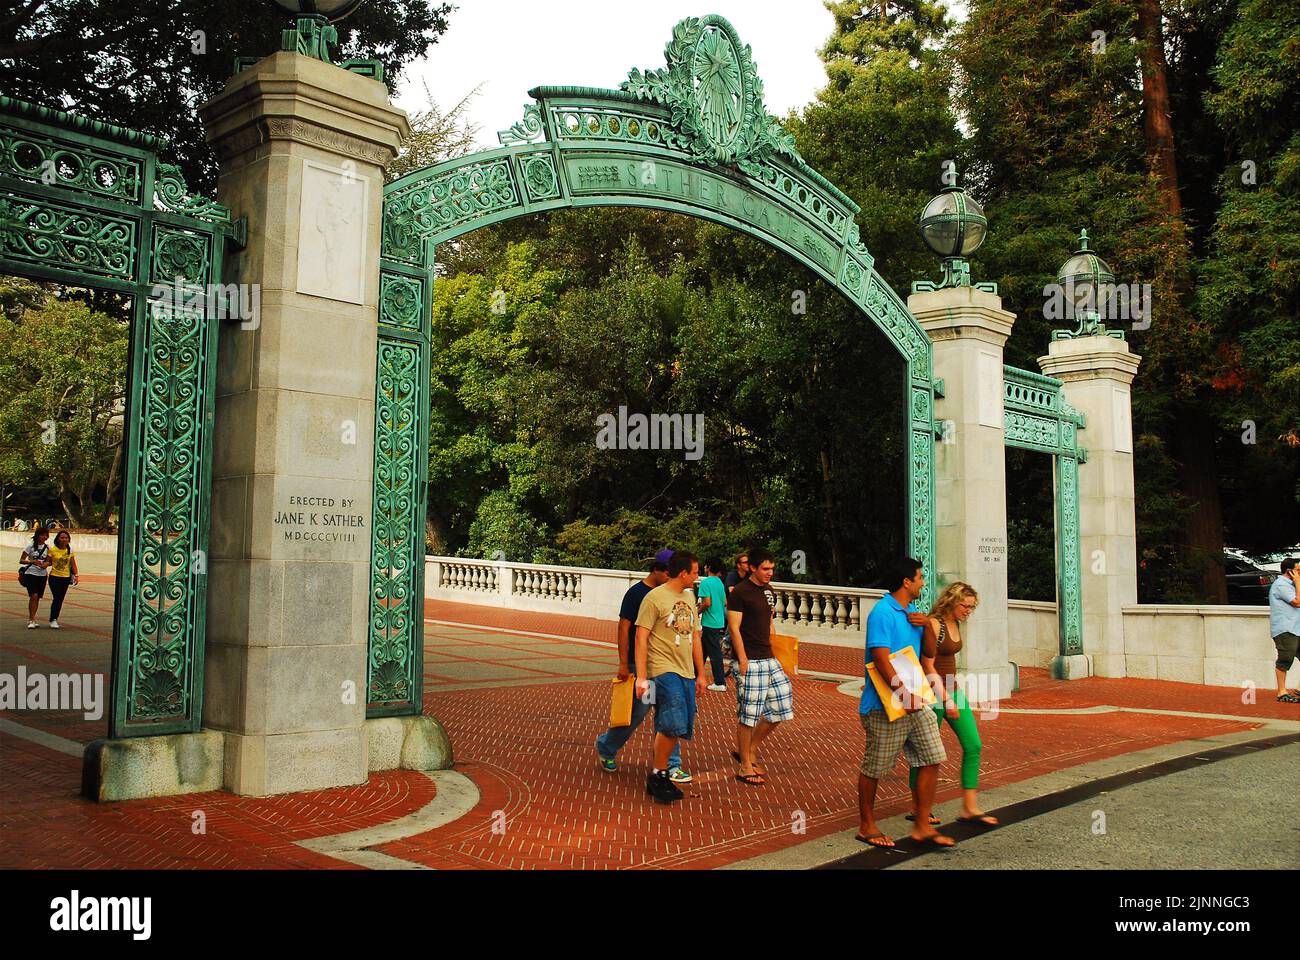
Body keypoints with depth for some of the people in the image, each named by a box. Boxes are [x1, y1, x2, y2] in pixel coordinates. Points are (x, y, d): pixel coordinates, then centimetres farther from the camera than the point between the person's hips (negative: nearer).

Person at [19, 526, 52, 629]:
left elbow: (49, 561, 15)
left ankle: (31, 619, 20)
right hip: (31, 573, -4)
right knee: (34, 596, -16)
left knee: (37, 598, 8)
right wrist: (32, 562, -23)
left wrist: (46, 564, -9)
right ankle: (32, 620, -12)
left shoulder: (47, 547, 7)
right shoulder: (31, 546, -5)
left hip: (43, 575, 5)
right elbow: (21, 560, -6)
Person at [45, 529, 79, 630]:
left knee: (60, 599, 6)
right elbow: (48, 562, 4)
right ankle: (53, 620, -5)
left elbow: (73, 564, 8)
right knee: (57, 598, -12)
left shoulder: (70, 551, 6)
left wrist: (75, 575, 1)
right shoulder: (52, 550, -4)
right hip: (54, 577, -3)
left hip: (66, 577, 3)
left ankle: (55, 619, 16)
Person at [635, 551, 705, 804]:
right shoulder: (655, 597, -8)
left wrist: (700, 674, 21)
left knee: (678, 728, 7)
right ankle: (658, 775, -2)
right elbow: (641, 637, -9)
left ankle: (661, 776, 20)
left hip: (686, 673, 8)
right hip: (664, 669, -8)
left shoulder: (689, 597, 16)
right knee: (673, 724, -19)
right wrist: (641, 677, -14)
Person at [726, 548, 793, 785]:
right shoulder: (740, 592, -11)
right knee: (748, 715, -2)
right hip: (749, 662, -8)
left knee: (782, 706, 8)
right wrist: (743, 661, -18)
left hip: (768, 659, 8)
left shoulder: (770, 591, 13)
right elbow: (734, 628, -14)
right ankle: (745, 768, 11)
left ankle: (748, 751, 23)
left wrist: (775, 650, 16)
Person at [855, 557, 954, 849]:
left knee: (932, 759, 5)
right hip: (886, 705, -9)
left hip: (915, 702, 9)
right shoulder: (882, 613, -16)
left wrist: (925, 622, 6)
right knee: (874, 768, 5)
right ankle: (866, 827, 20)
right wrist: (903, 692, -33)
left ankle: (922, 826, 15)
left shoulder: (911, 611, 13)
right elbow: (881, 658, -25)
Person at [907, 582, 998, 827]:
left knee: (973, 745, 3)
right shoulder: (933, 625, -17)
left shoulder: (955, 624, 8)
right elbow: (928, 668, -17)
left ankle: (969, 808, 8)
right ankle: (917, 809, 15)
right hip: (933, 694, -8)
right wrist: (946, 700, -17)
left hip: (952, 690, 8)